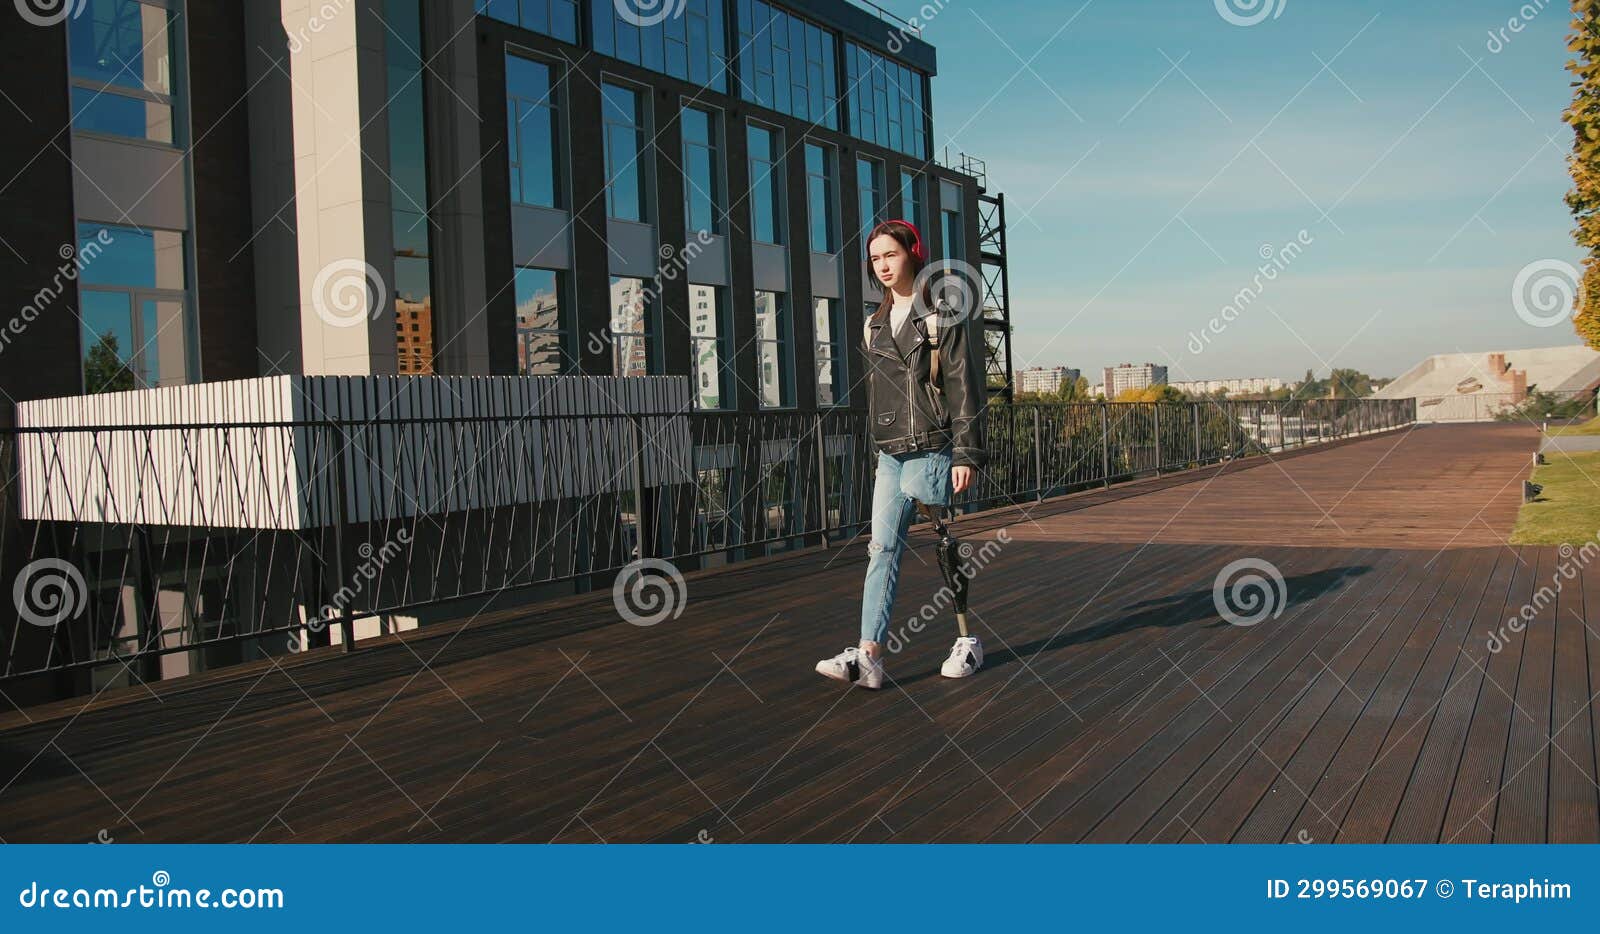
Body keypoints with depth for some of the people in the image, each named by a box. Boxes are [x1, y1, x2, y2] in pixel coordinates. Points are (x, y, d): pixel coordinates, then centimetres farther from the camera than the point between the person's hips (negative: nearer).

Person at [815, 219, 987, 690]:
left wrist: (966, 453, -12)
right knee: (881, 549, -4)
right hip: (890, 455, 6)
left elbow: (963, 386, -7)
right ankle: (869, 656, -9)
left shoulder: (941, 317, -3)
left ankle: (968, 640, 22)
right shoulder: (875, 324, 15)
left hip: (932, 451, -6)